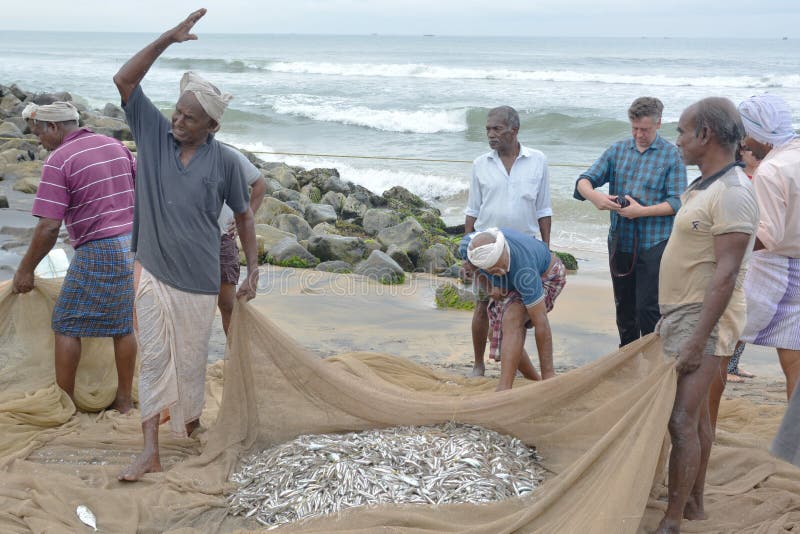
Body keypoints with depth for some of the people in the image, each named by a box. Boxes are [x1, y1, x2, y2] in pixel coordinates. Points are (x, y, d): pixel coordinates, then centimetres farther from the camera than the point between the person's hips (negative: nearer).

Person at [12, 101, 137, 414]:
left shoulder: (59, 160, -11)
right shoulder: (115, 145, 10)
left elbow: (49, 226, -15)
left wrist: (26, 269, -5)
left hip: (98, 251, -7)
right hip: (134, 245, 7)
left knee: (66, 326, 6)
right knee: (122, 325, 14)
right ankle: (124, 400, 21)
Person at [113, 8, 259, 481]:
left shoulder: (225, 161, -8)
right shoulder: (154, 133, -4)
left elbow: (243, 215, 3)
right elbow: (124, 80, -11)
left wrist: (254, 270, 0)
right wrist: (169, 38, -17)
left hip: (198, 278, -1)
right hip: (152, 270, 2)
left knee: (191, 359, 13)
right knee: (154, 359, 3)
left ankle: (192, 421, 41)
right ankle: (151, 452, 6)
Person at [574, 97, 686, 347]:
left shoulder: (671, 155, -3)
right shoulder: (617, 150, 9)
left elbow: (677, 203, -10)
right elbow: (584, 181, 4)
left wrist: (642, 211, -22)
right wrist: (594, 196, -19)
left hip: (653, 244, -5)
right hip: (620, 242, 5)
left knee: (648, 309, -7)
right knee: (624, 307, 16)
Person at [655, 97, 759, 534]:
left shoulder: (732, 192, -19)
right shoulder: (704, 187, 13)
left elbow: (726, 274, -24)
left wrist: (697, 342, -25)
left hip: (703, 320, -10)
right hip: (681, 316, 10)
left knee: (683, 420, -9)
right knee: (695, 414, 17)